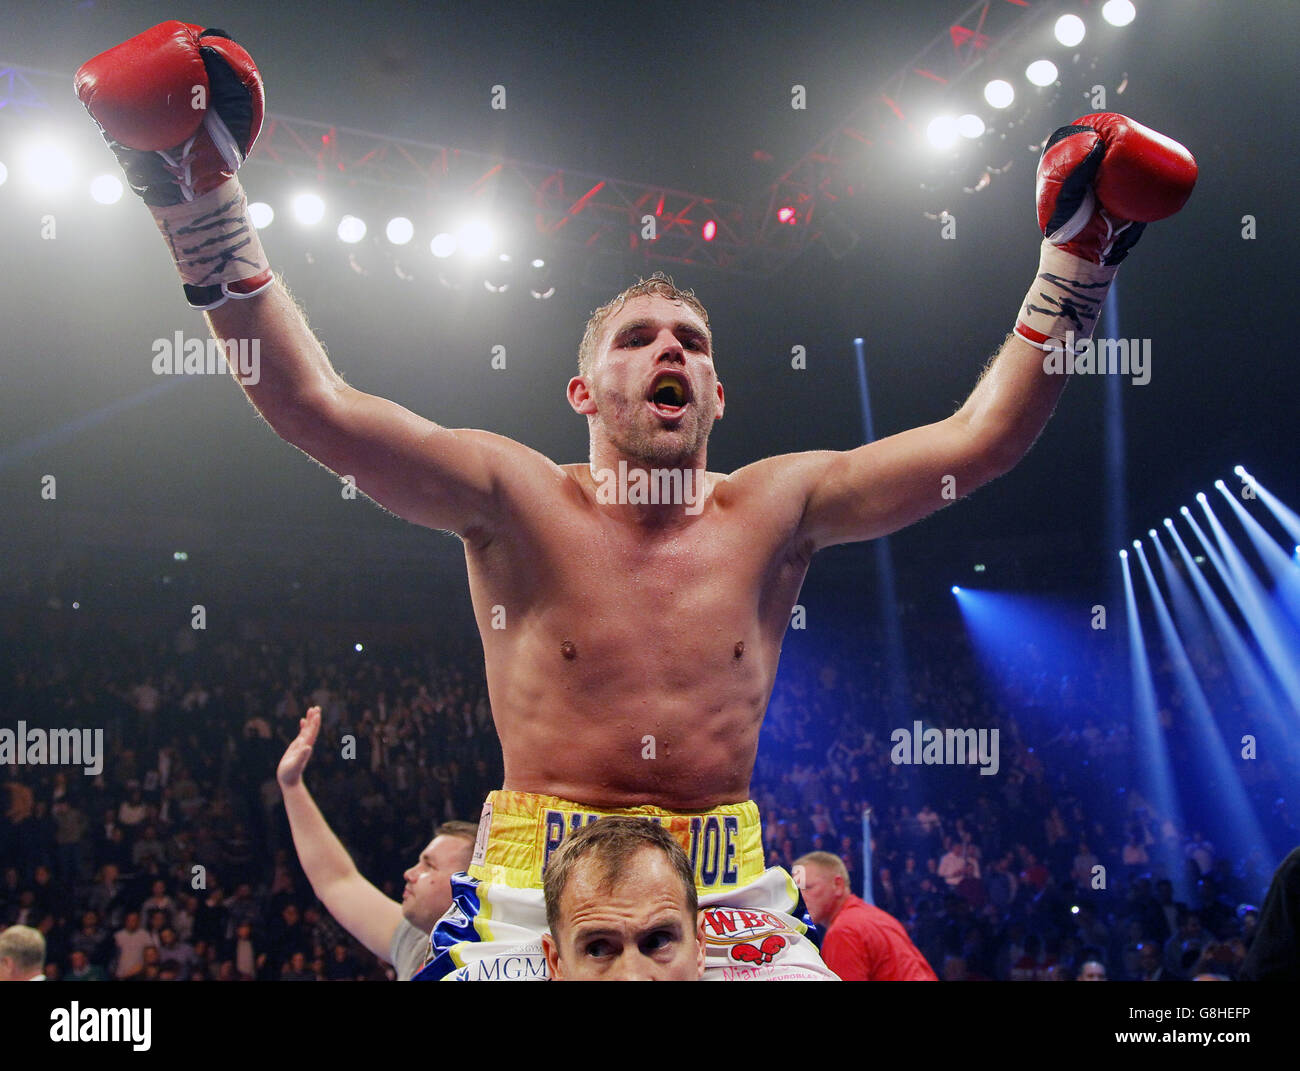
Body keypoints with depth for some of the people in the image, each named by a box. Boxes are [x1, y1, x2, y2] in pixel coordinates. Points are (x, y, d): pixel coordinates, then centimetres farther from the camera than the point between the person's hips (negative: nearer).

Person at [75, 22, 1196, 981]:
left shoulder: (774, 509, 4)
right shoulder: (519, 500, -2)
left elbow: (983, 437, 2)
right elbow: (313, 403, -12)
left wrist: (1079, 254, -1)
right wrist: (201, 196, -17)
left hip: (724, 888, 2)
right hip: (536, 887, -2)